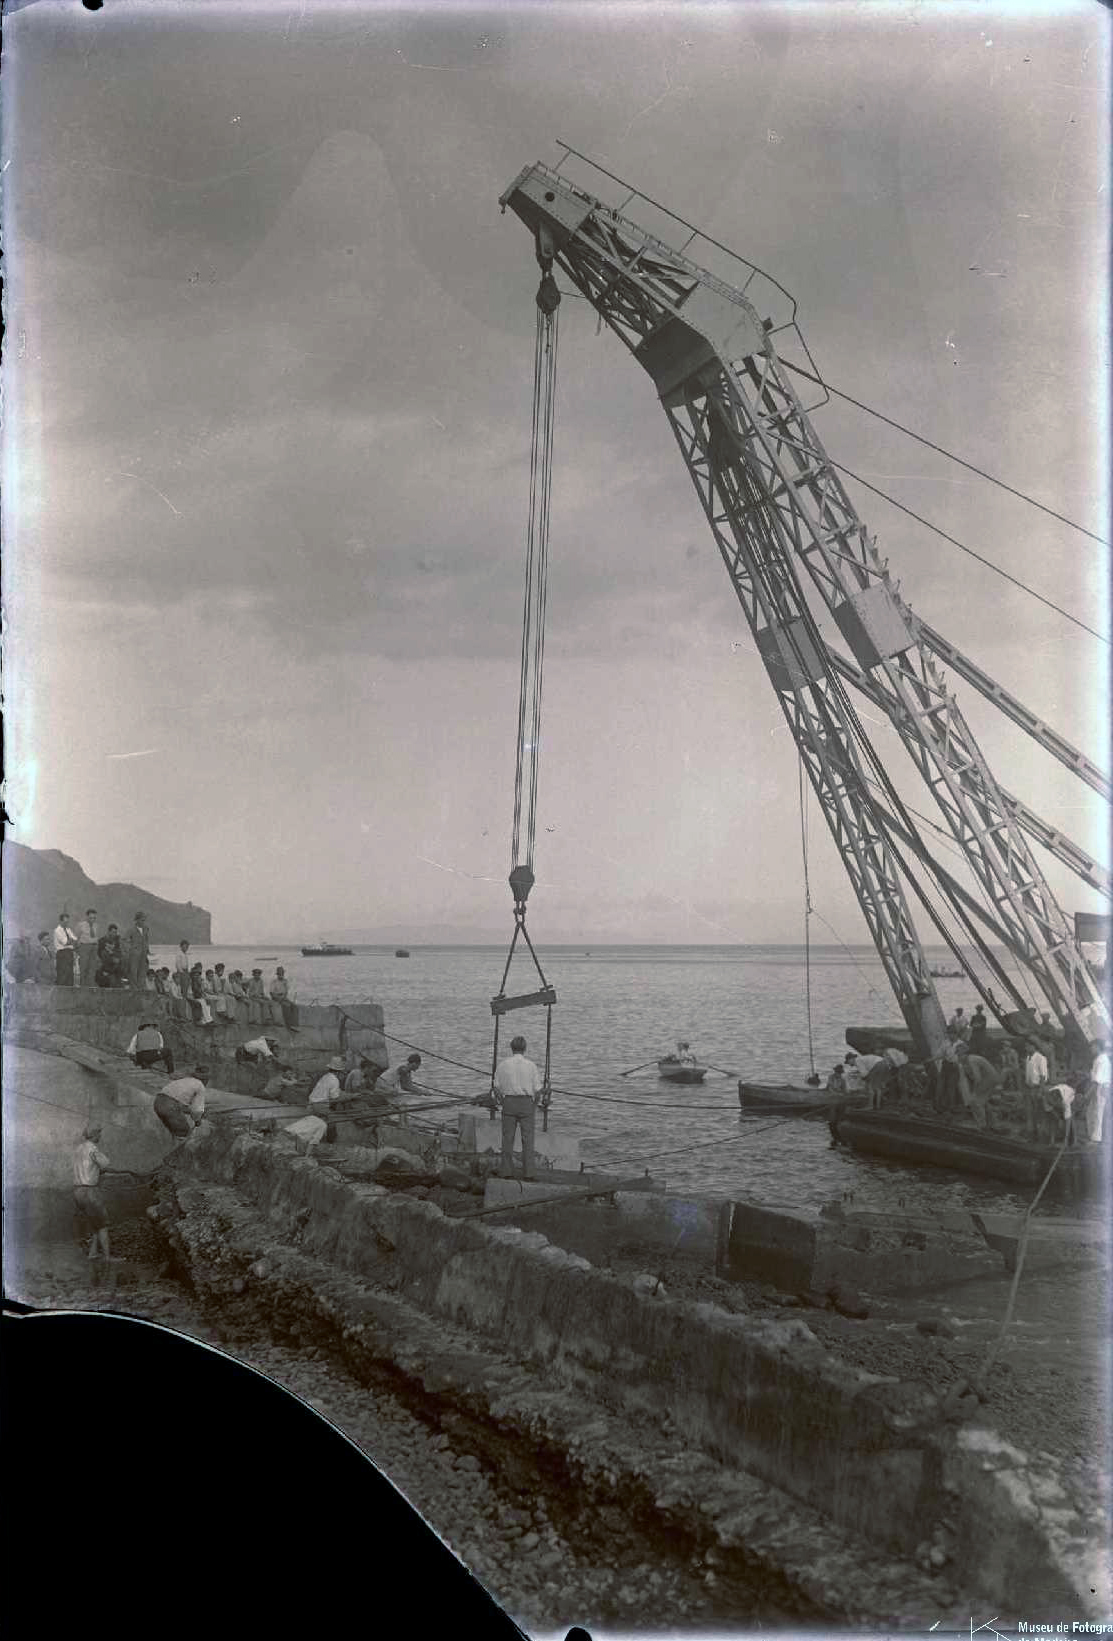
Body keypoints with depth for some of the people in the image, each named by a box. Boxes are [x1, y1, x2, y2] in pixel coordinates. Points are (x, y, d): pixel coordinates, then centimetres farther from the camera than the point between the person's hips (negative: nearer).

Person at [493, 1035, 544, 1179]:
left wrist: (498, 1099, 21)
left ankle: (507, 1171, 7)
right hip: (527, 1103, -1)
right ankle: (527, 1173, 0)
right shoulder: (531, 1066, -3)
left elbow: (496, 1088, 2)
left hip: (508, 1102, 1)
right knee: (527, 1139, 3)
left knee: (507, 1139, 7)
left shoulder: (503, 1064, -1)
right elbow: (538, 1090, -2)